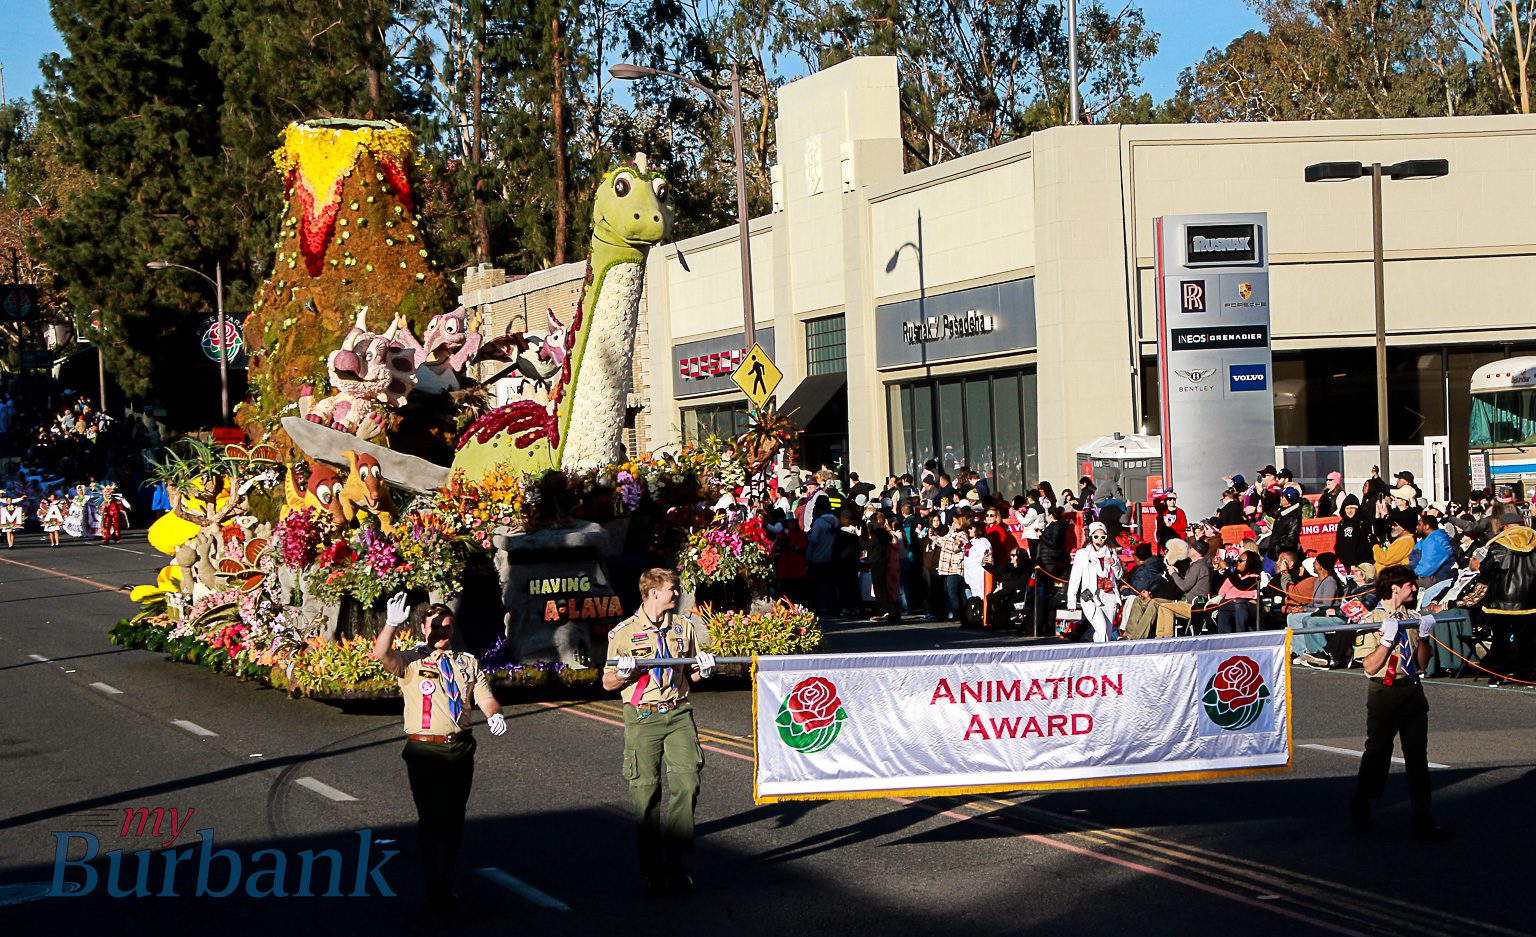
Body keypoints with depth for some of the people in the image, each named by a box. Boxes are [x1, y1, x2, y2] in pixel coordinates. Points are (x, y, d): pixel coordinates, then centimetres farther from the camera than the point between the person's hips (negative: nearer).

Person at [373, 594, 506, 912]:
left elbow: (484, 697, 8)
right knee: (433, 816, -12)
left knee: (454, 818, 11)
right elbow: (382, 655, -16)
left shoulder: (468, 663, 16)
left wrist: (494, 714, -15)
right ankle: (437, 886, -10)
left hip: (461, 749, 4)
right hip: (425, 751, -4)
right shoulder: (411, 661, 3)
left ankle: (445, 882, 23)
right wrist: (392, 624, -32)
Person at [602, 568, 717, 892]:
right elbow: (608, 683, 6)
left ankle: (674, 861, -4)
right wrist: (624, 672, -14)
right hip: (642, 718, -3)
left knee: (686, 782, -12)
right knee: (646, 790, -2)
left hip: (679, 714, 3)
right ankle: (652, 868, 7)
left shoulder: (684, 628, 14)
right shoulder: (624, 632, 2)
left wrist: (703, 668, 1)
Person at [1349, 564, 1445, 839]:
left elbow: (1421, 664, 9)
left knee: (1417, 755, 0)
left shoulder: (1413, 618, 10)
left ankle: (1423, 820, 2)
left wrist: (1424, 636, -5)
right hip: (1384, 691, -4)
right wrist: (1388, 639, -22)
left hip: (1412, 691, 4)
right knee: (1377, 752, 6)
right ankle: (1360, 809, 27)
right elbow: (1370, 667, -13)